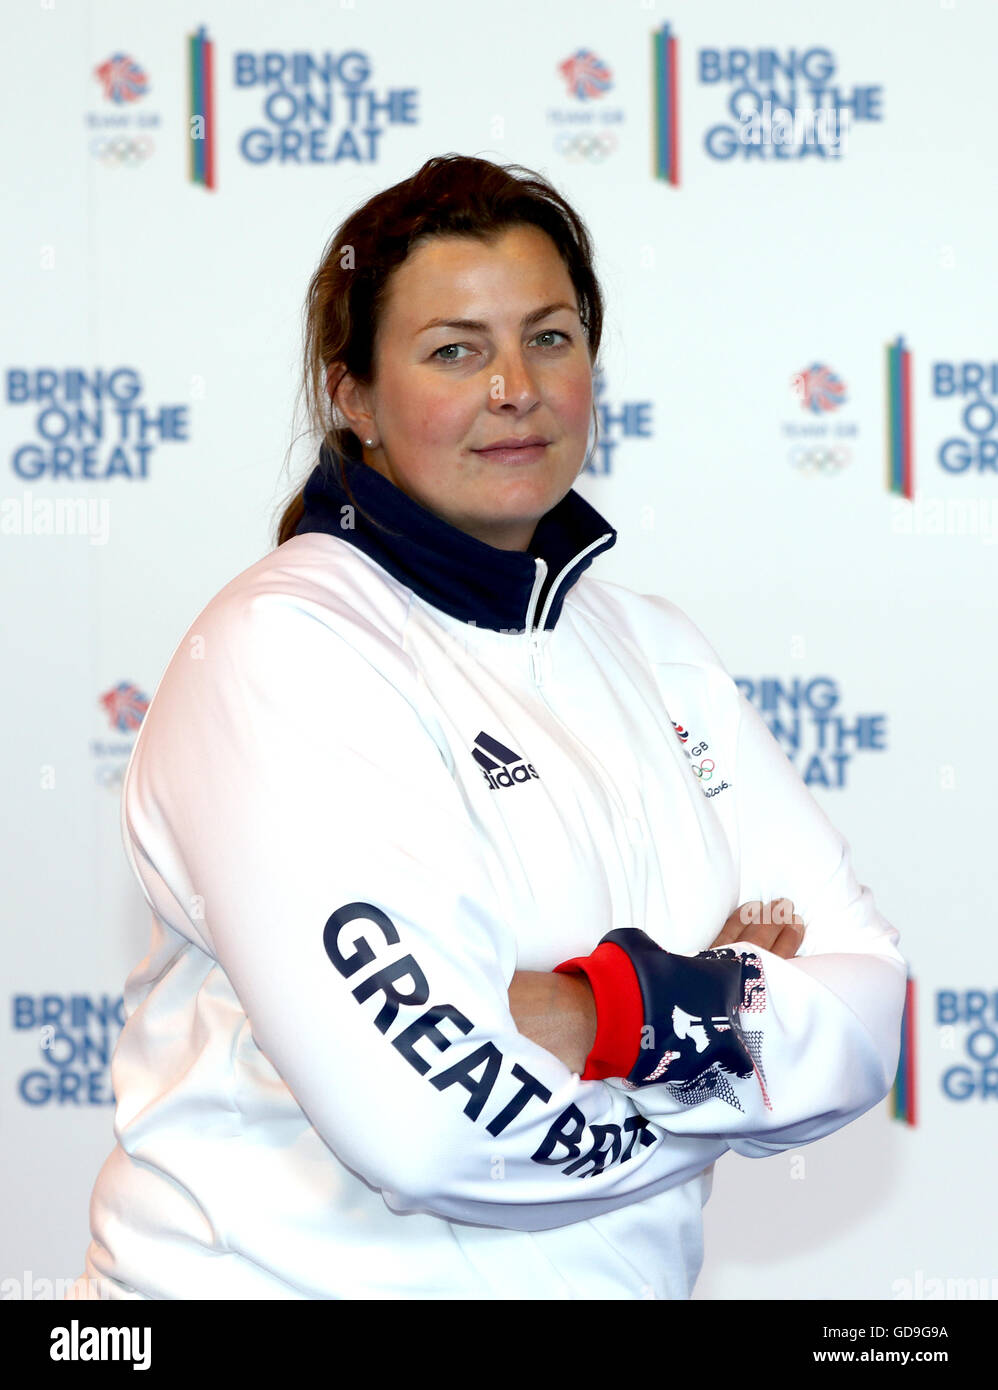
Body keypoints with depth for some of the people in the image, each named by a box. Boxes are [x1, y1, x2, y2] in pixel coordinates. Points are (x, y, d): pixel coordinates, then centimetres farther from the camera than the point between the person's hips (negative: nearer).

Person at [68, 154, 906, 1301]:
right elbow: (426, 1122, -25)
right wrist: (726, 1006, -11)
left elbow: (869, 1007, -2)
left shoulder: (655, 649, 7)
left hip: (621, 1281, 6)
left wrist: (598, 1013, -18)